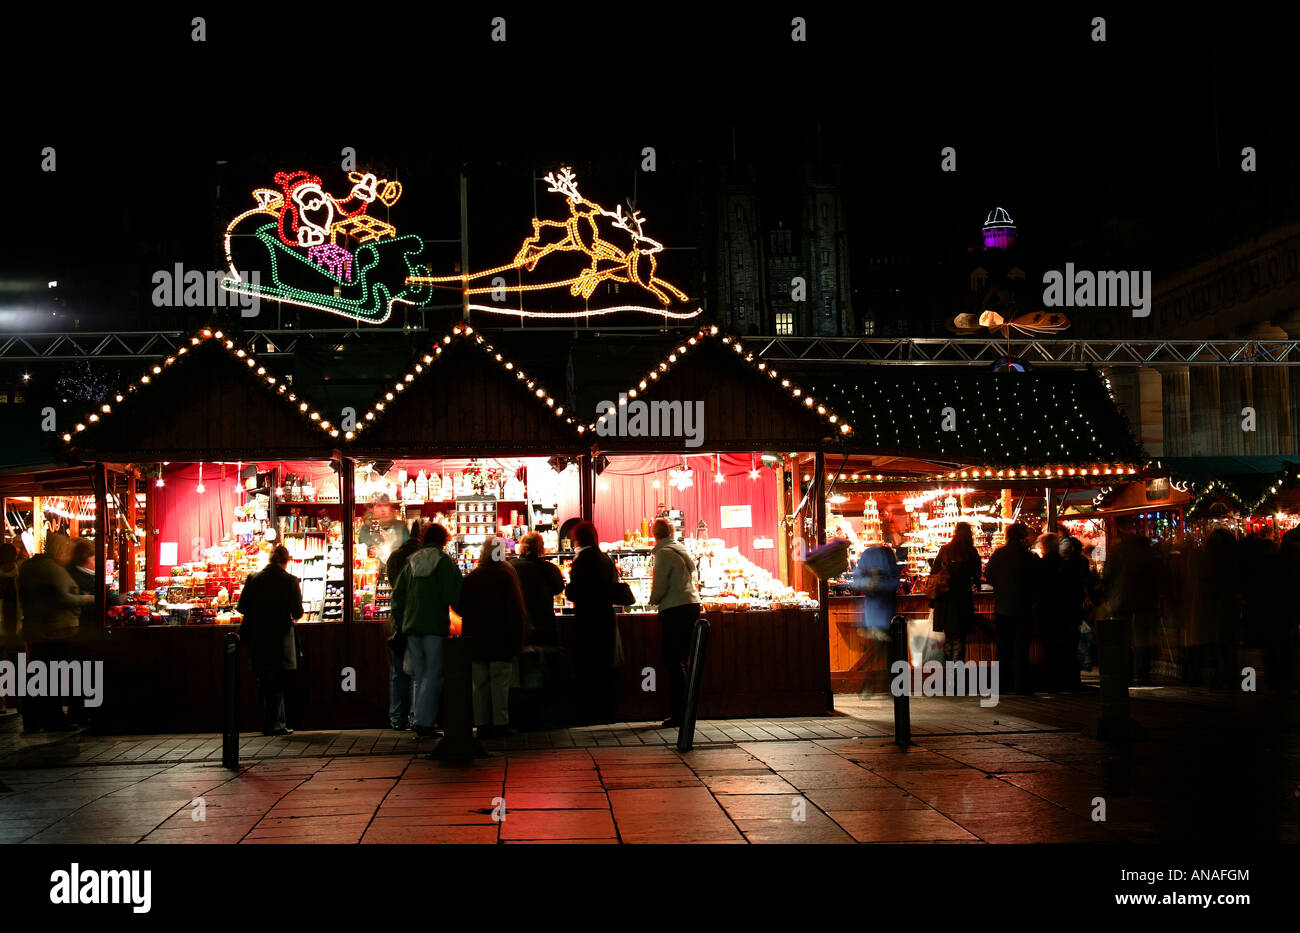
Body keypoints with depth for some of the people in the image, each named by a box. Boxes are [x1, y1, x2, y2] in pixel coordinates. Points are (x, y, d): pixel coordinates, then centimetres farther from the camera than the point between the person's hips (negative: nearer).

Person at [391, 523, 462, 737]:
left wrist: (401, 620, 19)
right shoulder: (445, 562, -5)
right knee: (433, 673, -2)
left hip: (411, 626, 5)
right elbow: (454, 596, -10)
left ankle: (421, 721, 14)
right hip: (435, 625, -5)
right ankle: (424, 722, -9)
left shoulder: (410, 563, 11)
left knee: (420, 674, 13)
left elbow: (397, 595, 13)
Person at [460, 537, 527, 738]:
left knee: (480, 683, 7)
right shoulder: (507, 574, -6)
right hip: (501, 638, -3)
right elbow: (516, 608, -10)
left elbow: (462, 608, 8)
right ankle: (500, 723, -1)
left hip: (476, 638, 3)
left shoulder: (471, 577, 4)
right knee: (500, 682, 0)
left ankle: (482, 724, 7)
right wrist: (517, 637, -6)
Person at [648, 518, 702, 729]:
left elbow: (660, 587, -14)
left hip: (675, 609, -8)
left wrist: (652, 600, 6)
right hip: (692, 606, 8)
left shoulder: (664, 553, -10)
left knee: (674, 663, -5)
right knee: (680, 662, 12)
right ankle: (683, 713, 15)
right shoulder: (682, 550, 14)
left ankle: (678, 714, -6)